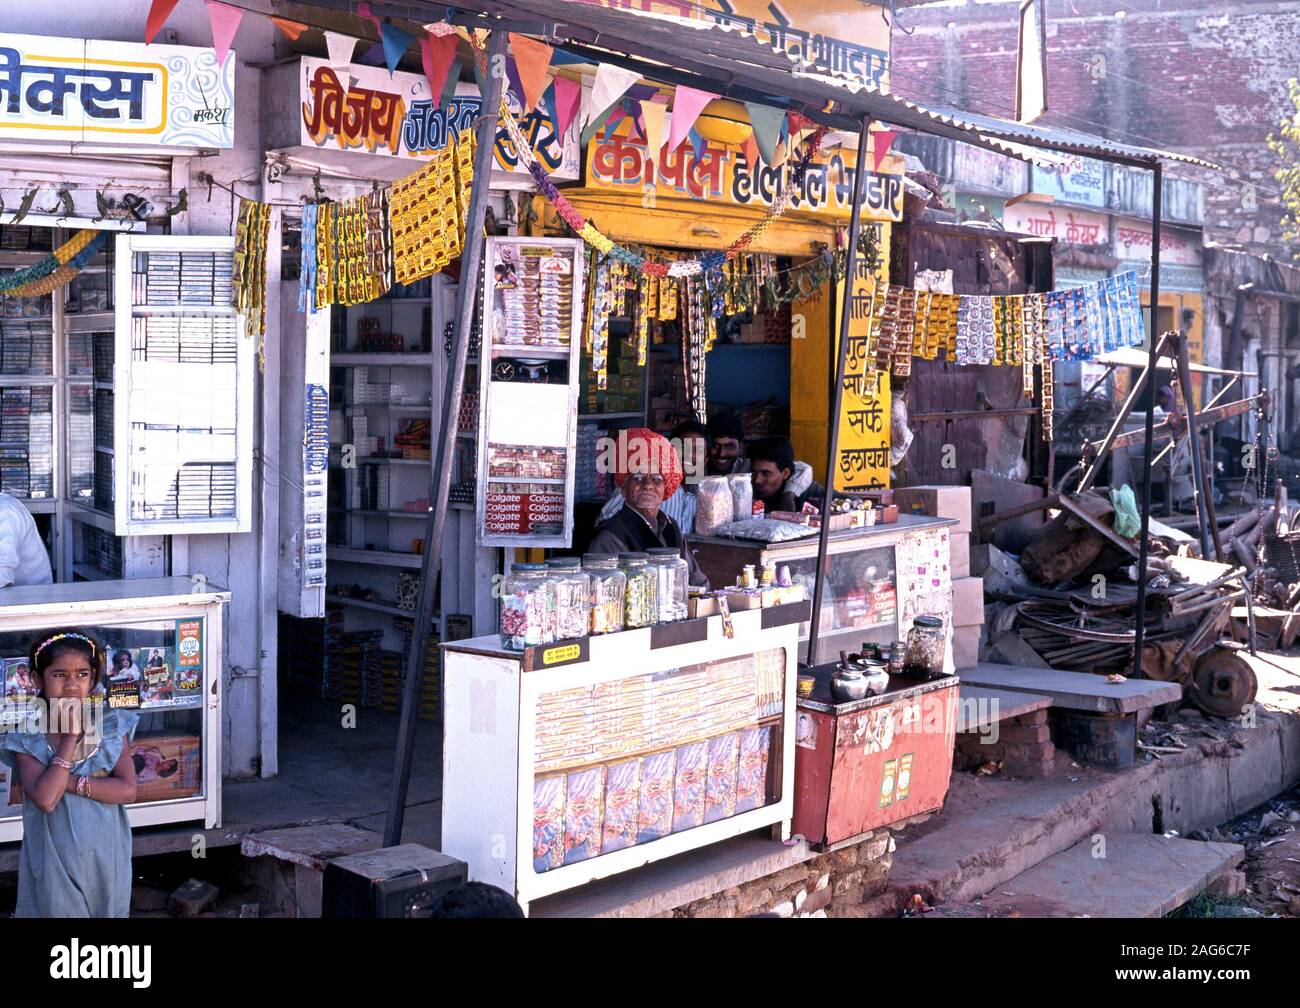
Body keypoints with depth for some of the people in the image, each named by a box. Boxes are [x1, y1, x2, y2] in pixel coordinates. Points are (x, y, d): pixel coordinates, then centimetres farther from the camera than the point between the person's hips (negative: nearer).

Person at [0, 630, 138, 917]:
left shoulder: (111, 726, -3)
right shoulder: (27, 739, -9)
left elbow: (127, 790, -11)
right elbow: (45, 799, -23)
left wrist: (70, 782, -20)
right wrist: (70, 735, -20)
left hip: (106, 858, 2)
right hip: (55, 862, -2)